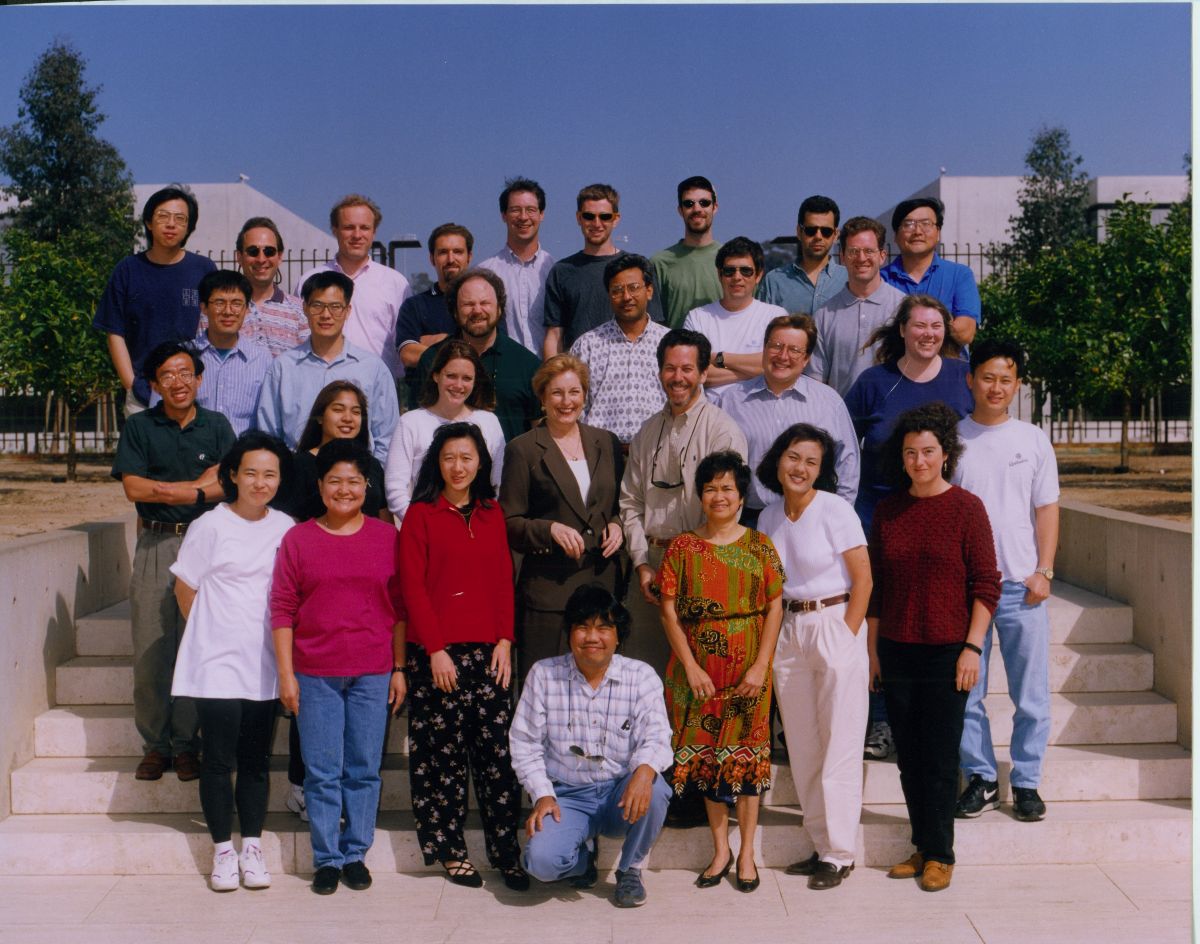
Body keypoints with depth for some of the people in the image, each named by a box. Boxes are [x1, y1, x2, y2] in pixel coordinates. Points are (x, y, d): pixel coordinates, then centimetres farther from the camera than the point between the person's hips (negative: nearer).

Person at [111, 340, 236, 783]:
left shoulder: (217, 426, 10)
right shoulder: (139, 427, 8)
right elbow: (133, 488, -4)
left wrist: (165, 488, -8)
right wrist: (200, 485, -5)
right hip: (155, 545, 0)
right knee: (150, 648, -2)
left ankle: (187, 744, 9)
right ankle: (154, 744, 9)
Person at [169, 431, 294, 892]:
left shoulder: (285, 528, 6)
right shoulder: (211, 526, -5)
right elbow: (185, 588, 2)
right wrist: (213, 634, 6)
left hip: (263, 665, 3)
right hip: (217, 663, -3)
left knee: (256, 760, 8)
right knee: (218, 759, 0)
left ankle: (252, 847, 18)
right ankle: (223, 849, 12)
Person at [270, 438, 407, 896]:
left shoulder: (387, 537, 4)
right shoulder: (298, 539, 3)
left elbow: (400, 609, 6)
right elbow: (281, 610, 3)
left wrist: (399, 669, 4)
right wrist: (286, 673, -2)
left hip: (372, 673, 1)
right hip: (315, 674, 0)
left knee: (364, 770, 7)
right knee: (322, 771, 5)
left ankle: (355, 854, 19)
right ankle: (327, 858, 16)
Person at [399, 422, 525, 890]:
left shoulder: (492, 514, 12)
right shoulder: (421, 515, 1)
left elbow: (504, 581, 11)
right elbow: (412, 588, -3)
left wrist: (504, 641, 1)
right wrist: (435, 650, -10)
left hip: (487, 651, 3)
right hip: (436, 653, -3)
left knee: (497, 750, 0)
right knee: (442, 753, 3)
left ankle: (505, 850, 6)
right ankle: (450, 850, 13)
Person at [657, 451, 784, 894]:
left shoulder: (759, 545, 1)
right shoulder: (683, 547, 2)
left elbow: (775, 608, -1)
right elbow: (669, 610, 0)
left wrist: (761, 665, -9)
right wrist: (691, 666, -7)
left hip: (748, 668, -1)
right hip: (700, 668, 1)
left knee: (746, 751, 2)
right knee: (707, 753, 6)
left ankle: (747, 852, 15)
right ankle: (720, 850, 19)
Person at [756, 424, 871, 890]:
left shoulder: (835, 510, -10)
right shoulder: (769, 517, 8)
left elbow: (863, 579, -10)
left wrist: (847, 638, -12)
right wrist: (771, 641, 5)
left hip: (835, 626, -6)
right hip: (788, 630, 6)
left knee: (838, 746, -1)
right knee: (801, 745, 9)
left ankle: (839, 853, 8)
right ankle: (820, 845, 21)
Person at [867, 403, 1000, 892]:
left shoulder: (966, 508, -4)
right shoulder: (887, 511, 7)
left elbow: (986, 584, -5)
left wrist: (972, 647, -11)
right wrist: (872, 648, 11)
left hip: (947, 651, -4)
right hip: (896, 650, 4)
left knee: (940, 757, -1)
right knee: (909, 756, 9)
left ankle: (940, 854, 11)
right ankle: (922, 847, 20)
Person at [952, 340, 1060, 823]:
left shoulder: (1033, 440, 5)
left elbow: (1046, 510, 6)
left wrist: (1043, 571, -3)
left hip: (1021, 583, 0)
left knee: (1031, 692, 4)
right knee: (964, 691, 5)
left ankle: (1026, 782, 16)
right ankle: (980, 778, 18)